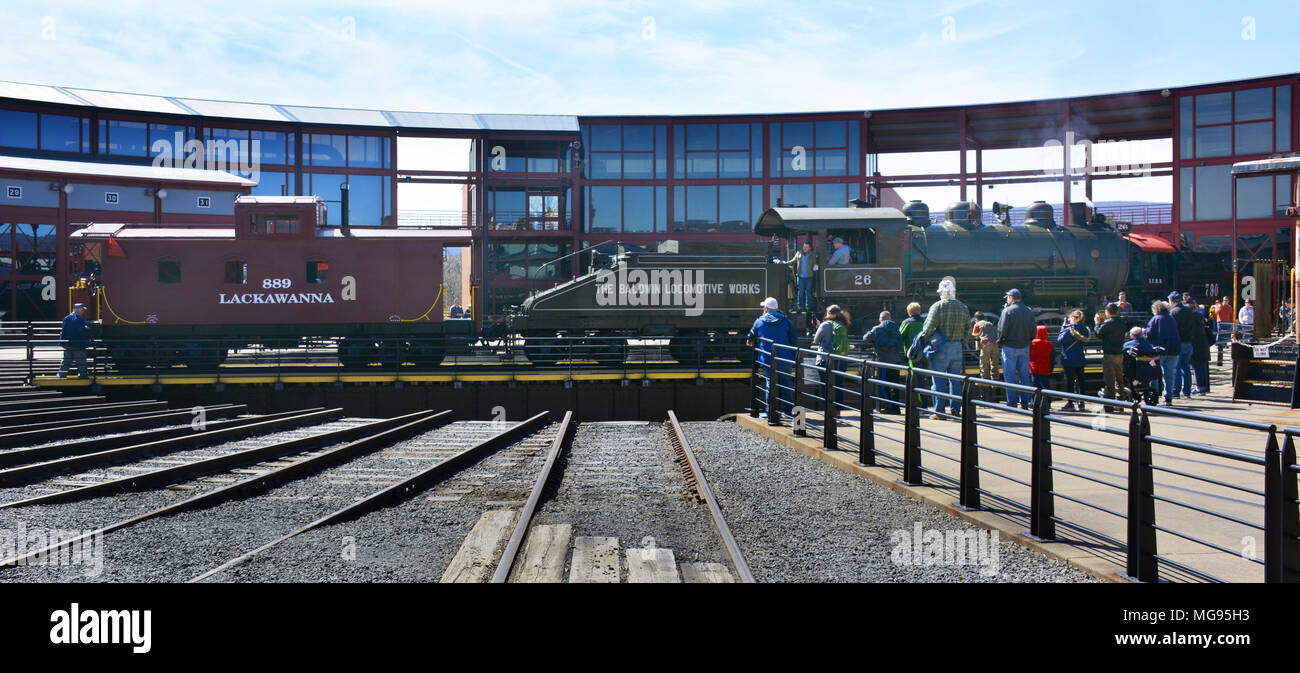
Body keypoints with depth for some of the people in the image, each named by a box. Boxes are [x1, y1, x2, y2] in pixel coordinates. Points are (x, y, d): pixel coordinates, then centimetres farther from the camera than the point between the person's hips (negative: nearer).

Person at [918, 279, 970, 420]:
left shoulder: (937, 306, -9)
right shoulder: (964, 308, 8)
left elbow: (929, 328, -14)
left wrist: (923, 340, -4)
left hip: (941, 348, -5)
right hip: (957, 347, 5)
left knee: (939, 380, 0)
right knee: (955, 379, 12)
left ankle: (939, 411, 2)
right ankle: (956, 409, 14)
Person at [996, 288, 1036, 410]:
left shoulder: (1007, 311, -10)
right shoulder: (1029, 312, 6)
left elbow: (1002, 330, -13)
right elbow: (1034, 331, 7)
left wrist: (999, 341, 3)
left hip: (1010, 347, -5)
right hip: (1025, 348, 5)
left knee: (1009, 376, 1)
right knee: (1024, 376, 10)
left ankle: (1011, 403, -1)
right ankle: (1025, 402, 10)